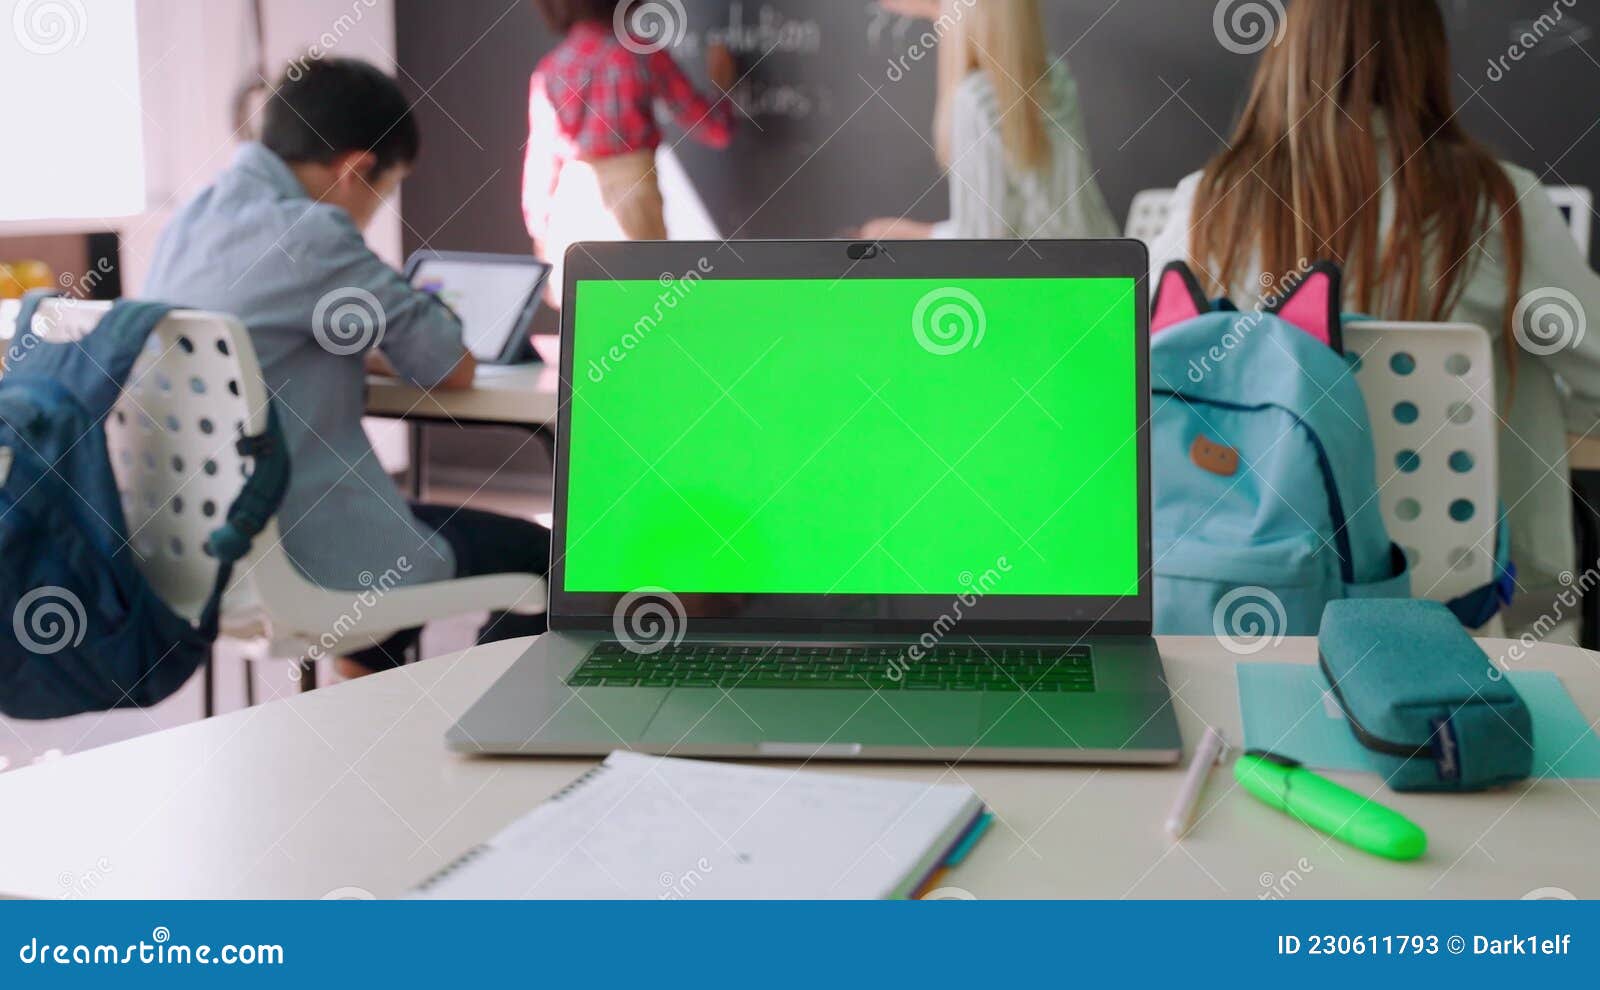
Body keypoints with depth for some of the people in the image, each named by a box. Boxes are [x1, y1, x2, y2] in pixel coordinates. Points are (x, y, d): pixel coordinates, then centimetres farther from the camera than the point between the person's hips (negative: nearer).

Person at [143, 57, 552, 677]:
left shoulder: (188, 224, 8)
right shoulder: (311, 236, -18)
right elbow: (454, 370, -10)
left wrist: (377, 331, 12)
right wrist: (435, 322, 11)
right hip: (293, 559, -9)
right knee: (540, 557, 8)